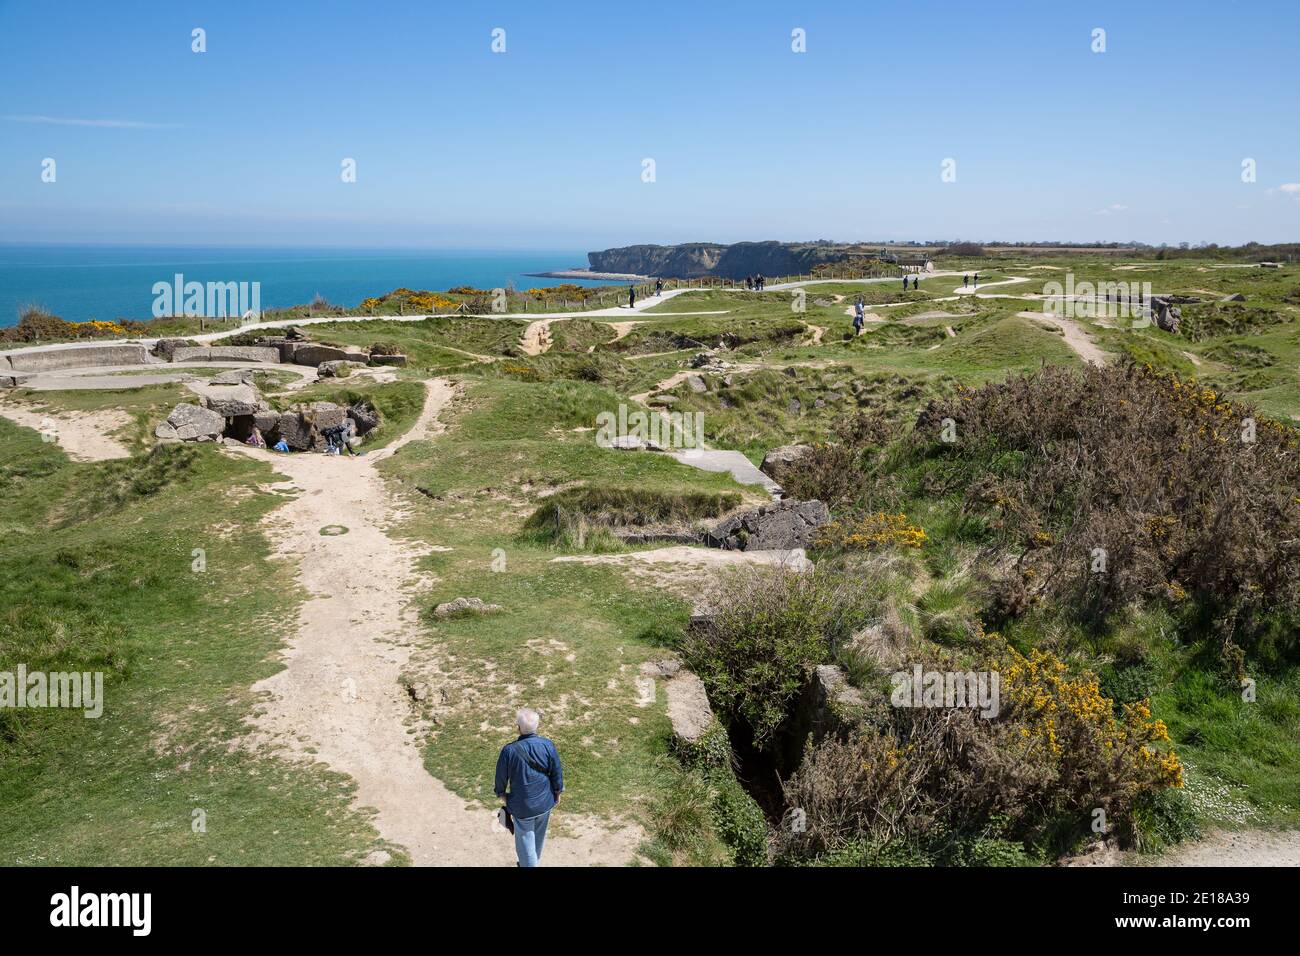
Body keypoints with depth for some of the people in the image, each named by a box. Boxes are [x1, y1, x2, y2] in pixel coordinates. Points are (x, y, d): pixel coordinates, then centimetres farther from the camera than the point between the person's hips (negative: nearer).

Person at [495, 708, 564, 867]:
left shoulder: (509, 750, -23)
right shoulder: (548, 745, -18)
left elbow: (501, 777, -8)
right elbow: (557, 773, -6)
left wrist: (502, 793, 12)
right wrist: (558, 793, 12)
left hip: (521, 805, -3)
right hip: (545, 801, 3)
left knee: (525, 839, 15)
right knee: (539, 836, 26)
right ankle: (534, 861, 47)